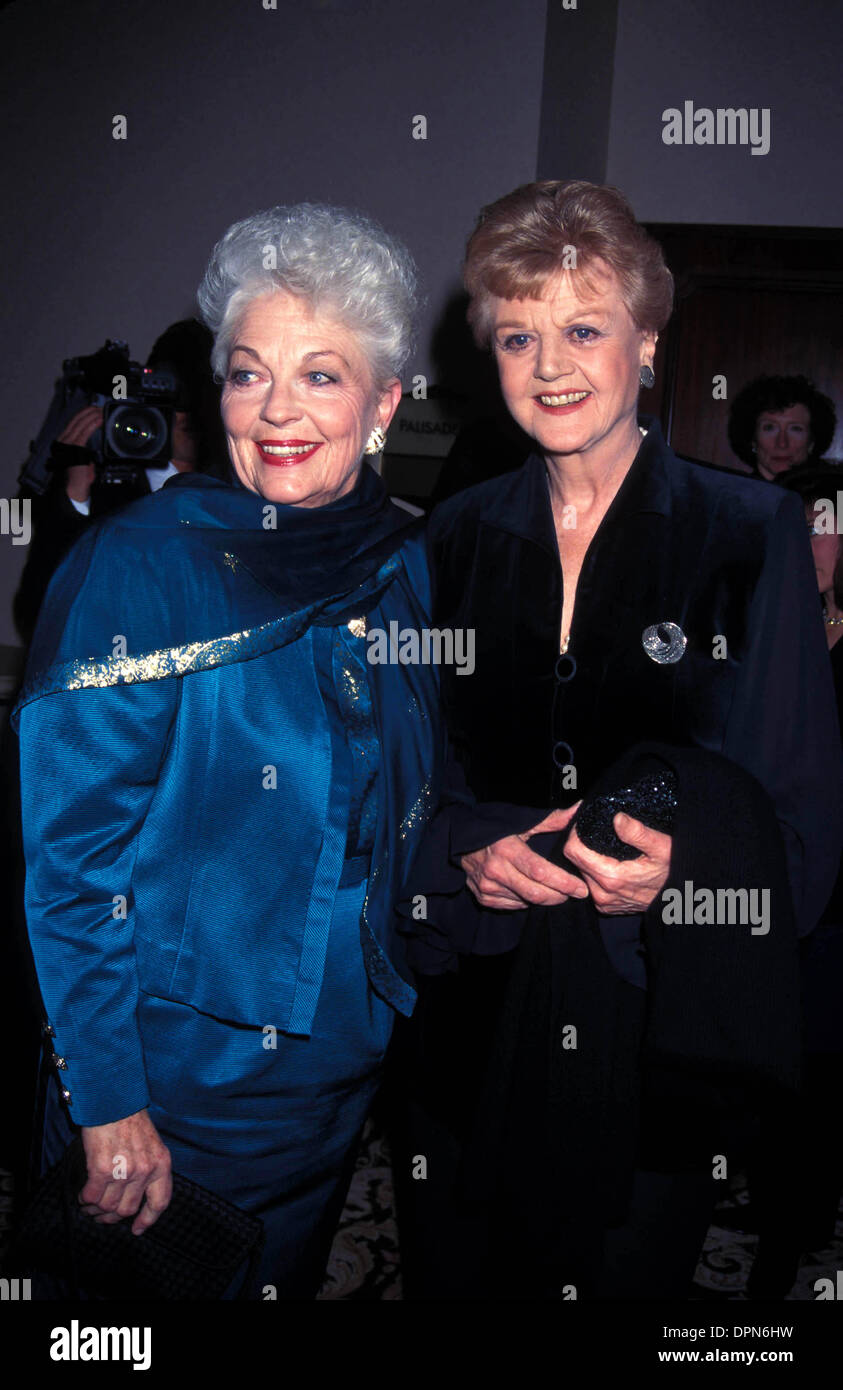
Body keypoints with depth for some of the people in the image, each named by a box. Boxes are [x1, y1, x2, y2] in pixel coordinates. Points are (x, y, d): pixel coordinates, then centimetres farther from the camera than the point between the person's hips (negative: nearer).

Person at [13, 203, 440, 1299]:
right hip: (173, 1088, -4)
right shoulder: (140, 565, -18)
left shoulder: (403, 568, -1)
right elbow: (64, 849, -18)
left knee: (286, 1286, 26)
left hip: (343, 1073, 5)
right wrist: (107, 1100, -18)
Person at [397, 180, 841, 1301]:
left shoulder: (750, 533, -5)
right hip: (471, 1020, 3)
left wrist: (676, 867, -24)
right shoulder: (459, 536, 4)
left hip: (660, 1024, -2)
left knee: (626, 1280, 14)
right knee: (452, 1275, 17)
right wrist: (467, 855, -12)